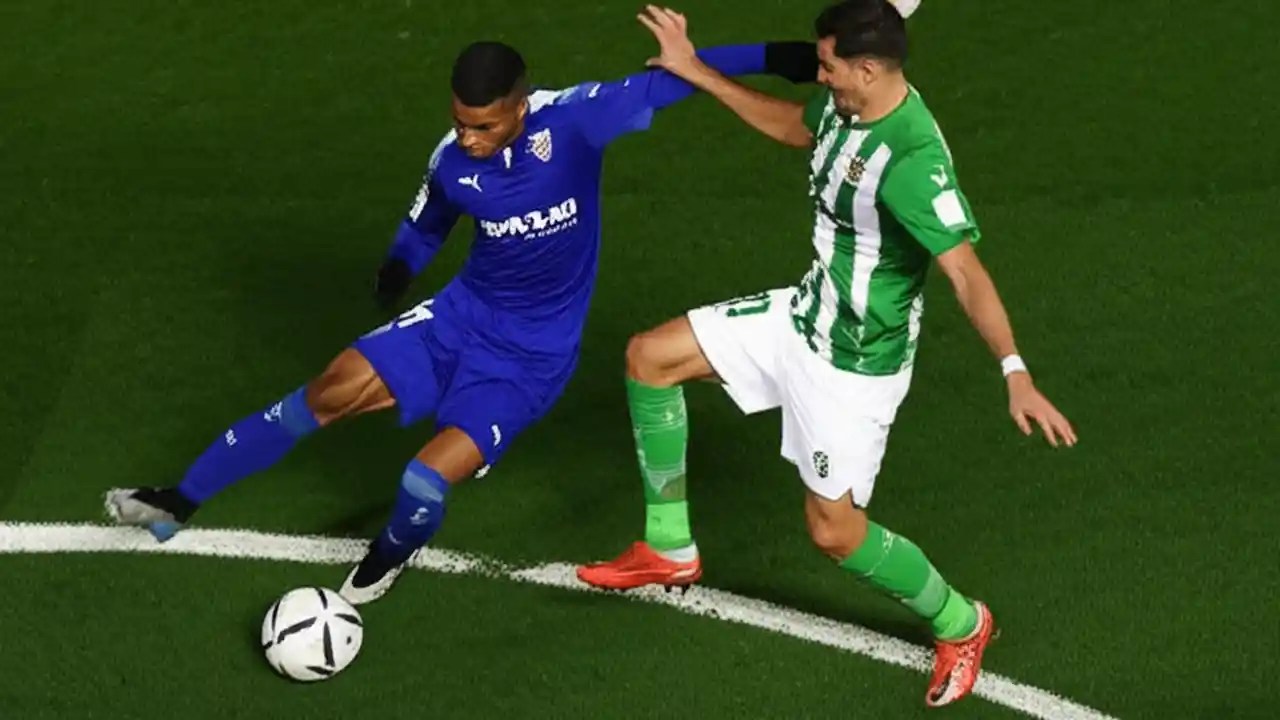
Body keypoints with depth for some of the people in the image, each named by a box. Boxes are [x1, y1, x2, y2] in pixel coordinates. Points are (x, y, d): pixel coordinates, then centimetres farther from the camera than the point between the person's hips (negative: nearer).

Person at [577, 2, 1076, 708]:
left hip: (856, 364, -9)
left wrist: (1015, 373, -49)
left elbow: (966, 273, -38)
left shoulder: (912, 160, -33)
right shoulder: (846, 106, -6)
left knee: (835, 531, -2)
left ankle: (960, 625, 24)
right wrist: (695, 71, 20)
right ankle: (669, 548, 19)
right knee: (650, 357, 9)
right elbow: (791, 126, 18)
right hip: (805, 313, 9)